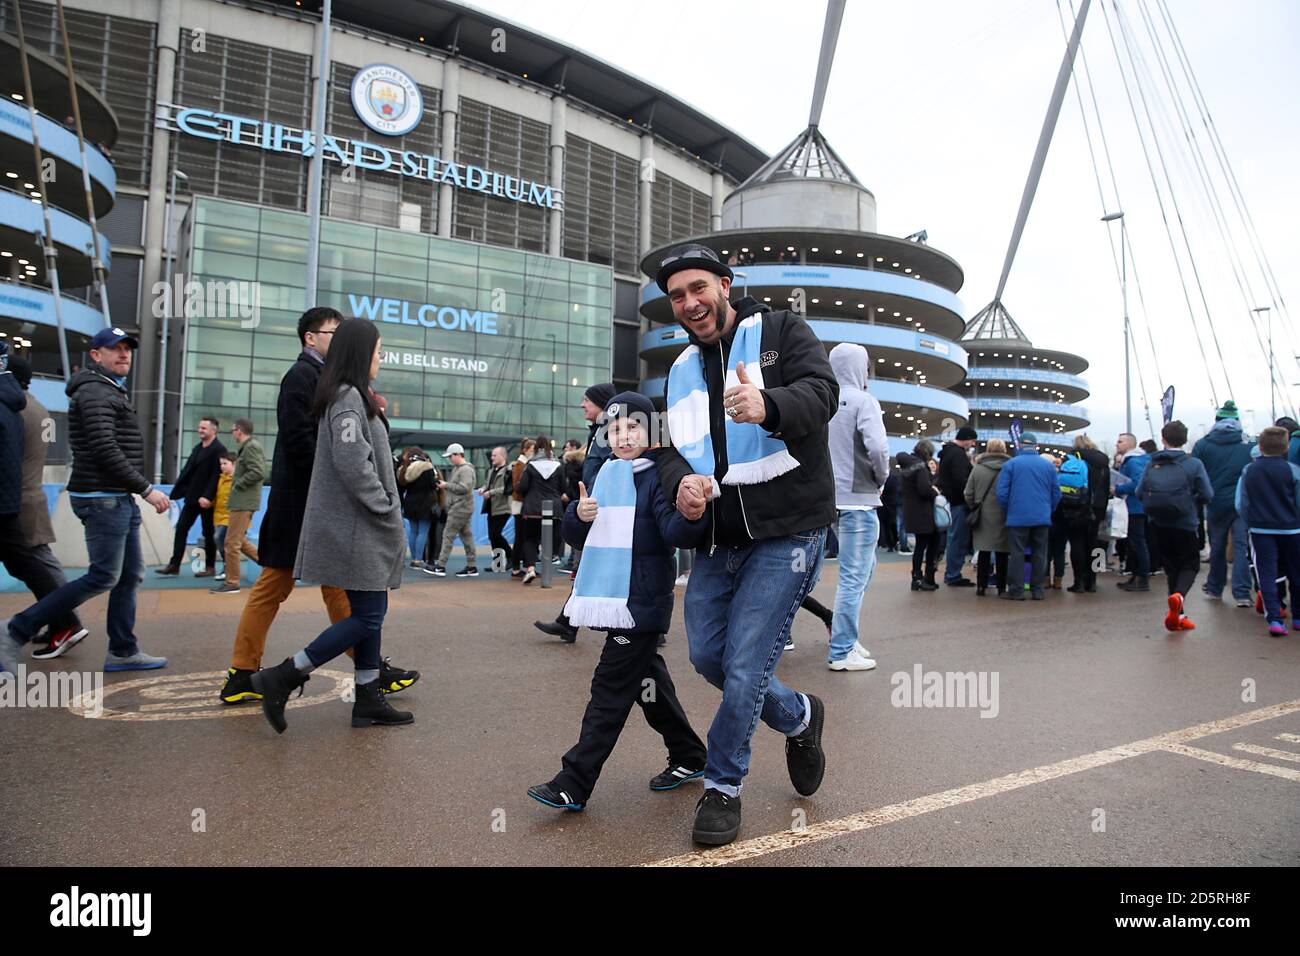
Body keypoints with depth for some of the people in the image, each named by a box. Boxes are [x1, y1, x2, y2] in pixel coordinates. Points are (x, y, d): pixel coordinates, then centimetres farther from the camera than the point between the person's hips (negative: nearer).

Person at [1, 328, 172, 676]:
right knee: (103, 578, -8)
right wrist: (147, 490, -20)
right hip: (102, 499, -10)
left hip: (119, 499, 10)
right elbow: (105, 450, -20)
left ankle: (123, 651, 14)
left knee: (130, 576, 9)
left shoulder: (113, 392, 21)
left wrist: (137, 492, 17)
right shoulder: (95, 392, -10)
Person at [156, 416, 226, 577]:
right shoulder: (198, 448, 14)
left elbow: (217, 475, -19)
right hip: (192, 497, 8)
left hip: (206, 499, -8)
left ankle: (210, 567, 12)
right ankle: (174, 565, 9)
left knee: (208, 533, 2)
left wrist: (208, 496, -25)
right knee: (181, 528, 5)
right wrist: (179, 490, 7)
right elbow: (188, 470, 15)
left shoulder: (218, 449, -12)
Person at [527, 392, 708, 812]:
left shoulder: (658, 478, -10)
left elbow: (676, 533, -23)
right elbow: (576, 537, 15)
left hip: (641, 603, -8)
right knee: (646, 679, 18)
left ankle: (573, 784, 3)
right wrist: (578, 514, -8)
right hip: (610, 597, 8)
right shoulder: (606, 475, 10)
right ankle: (689, 757, 34)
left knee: (611, 689, -3)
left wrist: (691, 515, -45)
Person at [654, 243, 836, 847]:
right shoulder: (681, 372, 15)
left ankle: (723, 786, 18)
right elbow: (673, 449, 9)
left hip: (787, 531, -7)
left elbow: (822, 391, -19)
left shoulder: (782, 332, -2)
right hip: (717, 536, 7)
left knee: (744, 666, -6)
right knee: (707, 656, 13)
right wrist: (681, 482, -16)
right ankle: (800, 717, 38)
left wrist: (768, 407, -42)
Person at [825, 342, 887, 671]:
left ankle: (843, 630, 26)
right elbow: (877, 447, -22)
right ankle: (842, 651, 4)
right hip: (858, 498, -7)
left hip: (832, 498, 7)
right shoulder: (863, 401, -10)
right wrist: (882, 477, -4)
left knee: (864, 566, 22)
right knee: (854, 575, -1)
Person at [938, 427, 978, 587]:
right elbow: (961, 480, -22)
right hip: (958, 502, -10)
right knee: (959, 539, -6)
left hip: (950, 500, 10)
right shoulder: (958, 454, -14)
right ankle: (954, 576, -3)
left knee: (955, 539, 14)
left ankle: (951, 574, 19)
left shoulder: (948, 451, 19)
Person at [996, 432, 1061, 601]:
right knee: (1039, 554, 8)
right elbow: (1056, 493, 7)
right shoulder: (1048, 465, 5)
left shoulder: (1010, 464, -3)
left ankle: (1016, 590, 2)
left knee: (1017, 554, 1)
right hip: (1042, 518, 2)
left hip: (1018, 517, -2)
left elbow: (1002, 492, -6)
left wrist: (1007, 511, 9)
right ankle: (1038, 590, 11)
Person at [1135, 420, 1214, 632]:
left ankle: (1178, 615, 16)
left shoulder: (1152, 464, -1)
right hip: (1184, 525, -3)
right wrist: (1190, 500, 11)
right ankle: (1179, 595, -19)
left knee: (1171, 566, 15)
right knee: (1190, 564, 11)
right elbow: (1207, 495, -10)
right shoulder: (1193, 464, -7)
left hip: (1157, 525, 3)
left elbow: (1139, 492, -4)